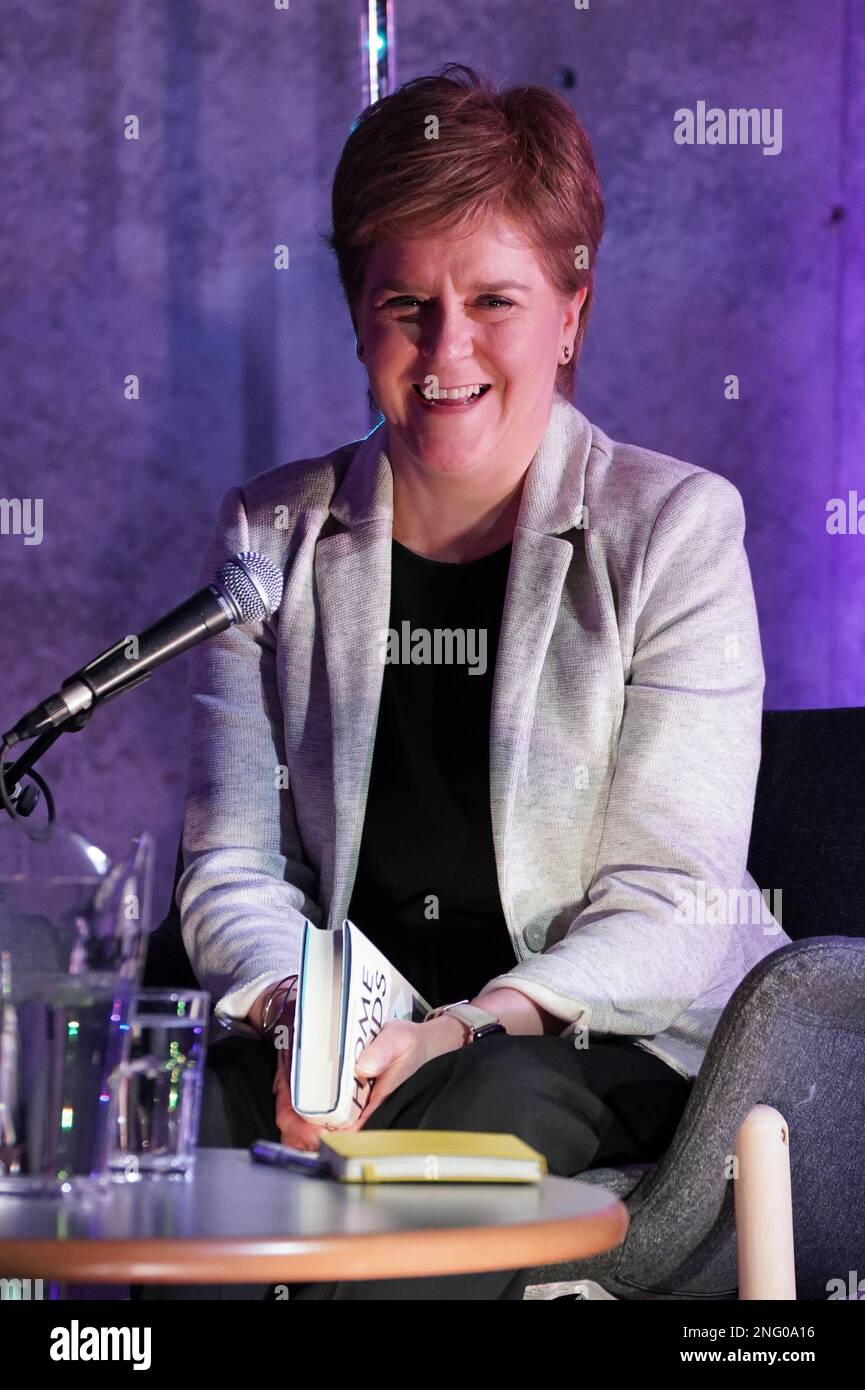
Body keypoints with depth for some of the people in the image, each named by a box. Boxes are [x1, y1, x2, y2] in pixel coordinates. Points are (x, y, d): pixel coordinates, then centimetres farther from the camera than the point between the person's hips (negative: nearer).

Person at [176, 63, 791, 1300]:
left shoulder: (674, 527, 0)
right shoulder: (273, 536, 11)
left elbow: (670, 907, -7)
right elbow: (232, 866, 6)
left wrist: (461, 1033, -23)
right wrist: (294, 1017, -17)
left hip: (617, 1048, -2)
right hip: (353, 1047, 2)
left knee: (493, 1110, -37)